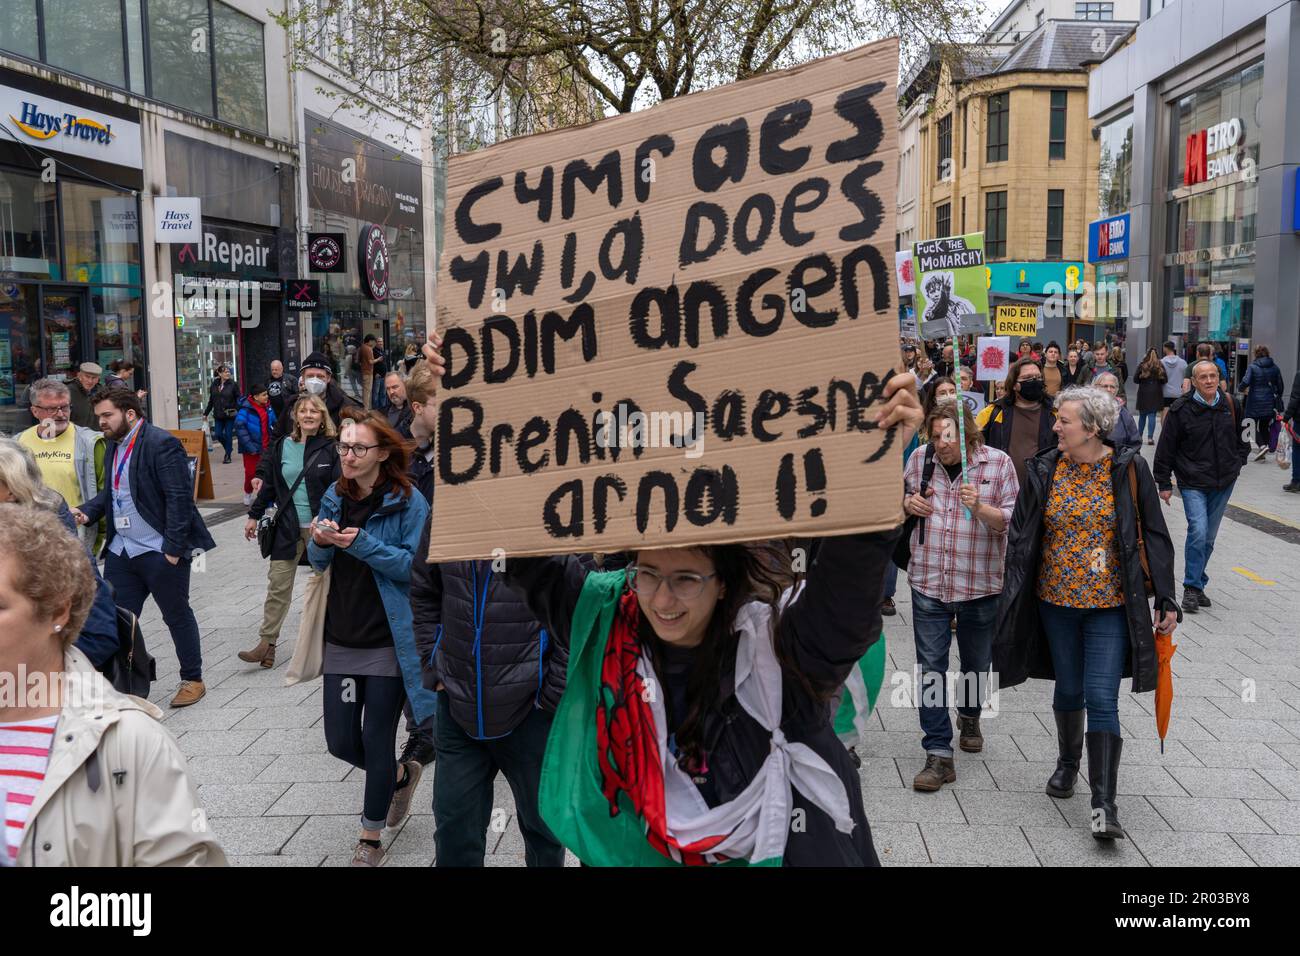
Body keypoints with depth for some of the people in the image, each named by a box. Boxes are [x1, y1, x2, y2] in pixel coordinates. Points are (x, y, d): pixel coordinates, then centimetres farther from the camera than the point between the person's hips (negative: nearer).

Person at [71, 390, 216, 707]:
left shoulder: (161, 444, -14)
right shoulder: (113, 447, 11)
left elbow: (179, 498, -17)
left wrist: (173, 547, -19)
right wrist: (87, 511, 0)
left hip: (160, 552, -7)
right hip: (121, 551, 7)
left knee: (177, 615, 7)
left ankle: (193, 679, 23)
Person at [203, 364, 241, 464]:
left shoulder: (233, 384, -5)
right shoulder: (214, 385, 5)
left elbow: (238, 399, -7)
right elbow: (211, 401, 14)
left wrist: (240, 412, -16)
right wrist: (206, 413, 15)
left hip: (230, 415, -4)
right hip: (218, 415, 4)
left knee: (228, 435, -1)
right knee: (218, 434, 2)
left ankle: (228, 456, 11)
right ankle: (228, 448, 28)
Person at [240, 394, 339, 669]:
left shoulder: (331, 448, -4)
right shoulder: (281, 447, 6)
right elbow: (268, 484, 12)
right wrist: (254, 516, 12)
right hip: (288, 528, 3)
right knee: (278, 586, 0)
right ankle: (267, 643, 3)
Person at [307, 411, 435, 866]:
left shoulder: (408, 502, -12)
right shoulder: (334, 497, 5)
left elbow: (415, 565, -16)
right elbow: (319, 562, 11)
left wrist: (365, 545, -26)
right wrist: (320, 543, -11)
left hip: (388, 642, -5)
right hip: (341, 638, 5)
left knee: (376, 742, 5)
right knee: (341, 741, 9)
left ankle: (371, 839, 25)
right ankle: (400, 775, 41)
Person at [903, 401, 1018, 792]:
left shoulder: (998, 463, -7)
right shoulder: (920, 458, -1)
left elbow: (1012, 520, -8)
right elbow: (903, 498, 16)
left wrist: (980, 507, -26)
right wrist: (907, 504, -7)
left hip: (979, 584, 0)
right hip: (928, 583, 1)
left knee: (975, 665, 18)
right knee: (931, 668, -3)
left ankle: (969, 716, 48)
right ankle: (939, 756, 3)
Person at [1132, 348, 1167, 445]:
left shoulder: (1142, 366, -7)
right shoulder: (1160, 366, -4)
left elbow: (1135, 379, -4)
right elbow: (1165, 380, -2)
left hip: (1143, 393, 0)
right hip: (1156, 394, 0)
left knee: (1142, 415, 13)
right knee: (1152, 415, 1)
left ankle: (1139, 436, 21)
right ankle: (1150, 437, -5)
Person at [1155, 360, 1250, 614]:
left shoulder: (1230, 405, 4)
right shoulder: (1181, 410, -10)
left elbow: (1241, 436, 23)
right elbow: (1165, 448, -5)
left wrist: (1239, 460, 15)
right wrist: (1164, 483, -4)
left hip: (1224, 482, 5)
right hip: (1193, 482, -4)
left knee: (1209, 537, 10)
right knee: (1198, 531, -17)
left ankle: (1197, 584, 23)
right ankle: (1192, 588, -6)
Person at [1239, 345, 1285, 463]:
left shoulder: (1253, 367, -9)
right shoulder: (1274, 367, 5)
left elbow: (1245, 382, -20)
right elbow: (1280, 386, 9)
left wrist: (1243, 389, 3)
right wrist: (1278, 400, 22)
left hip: (1255, 402, -5)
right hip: (1269, 403, 5)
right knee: (1265, 426, 13)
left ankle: (1262, 445, -14)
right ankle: (1263, 453, 13)